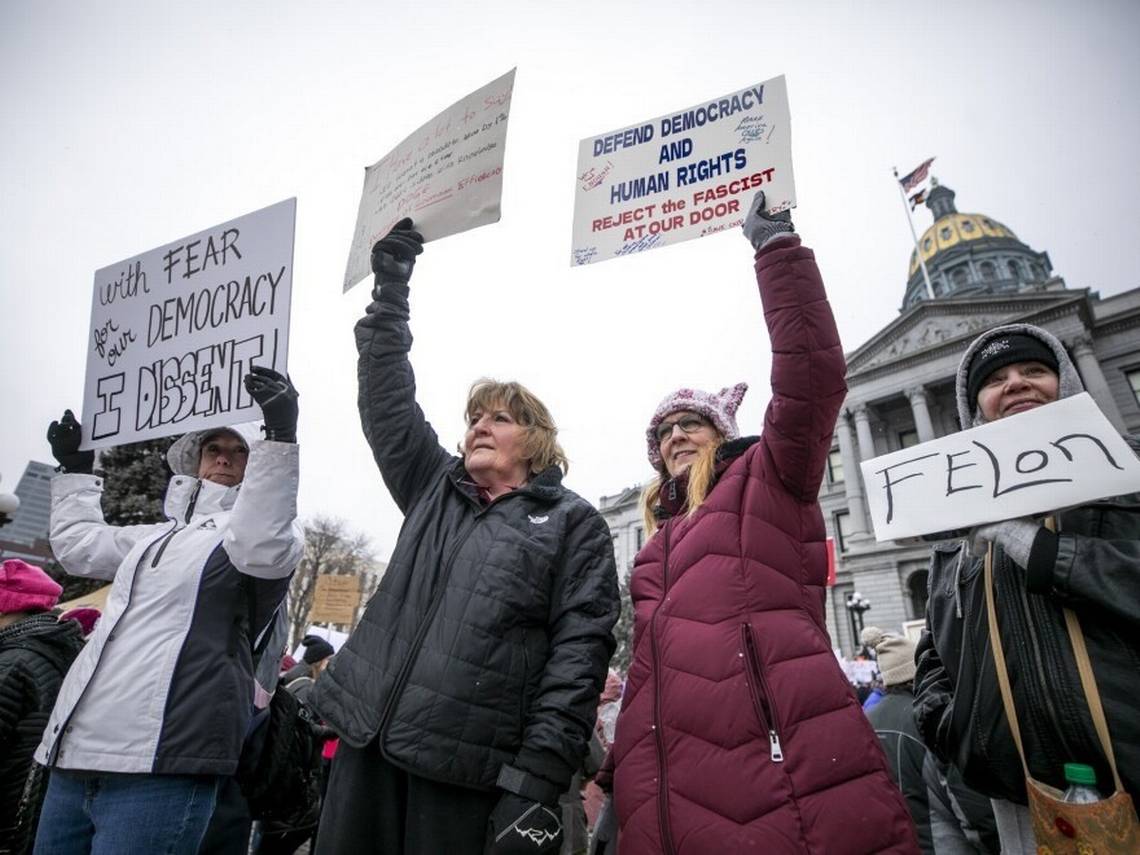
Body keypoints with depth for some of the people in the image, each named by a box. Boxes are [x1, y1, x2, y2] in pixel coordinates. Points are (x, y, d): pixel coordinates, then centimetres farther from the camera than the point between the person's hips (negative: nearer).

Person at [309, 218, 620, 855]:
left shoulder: (574, 522, 2)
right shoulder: (433, 490, 15)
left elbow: (580, 648, -7)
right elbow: (389, 402, 12)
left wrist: (537, 777, -15)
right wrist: (391, 289, 11)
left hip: (468, 770, -4)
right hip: (370, 746, 5)